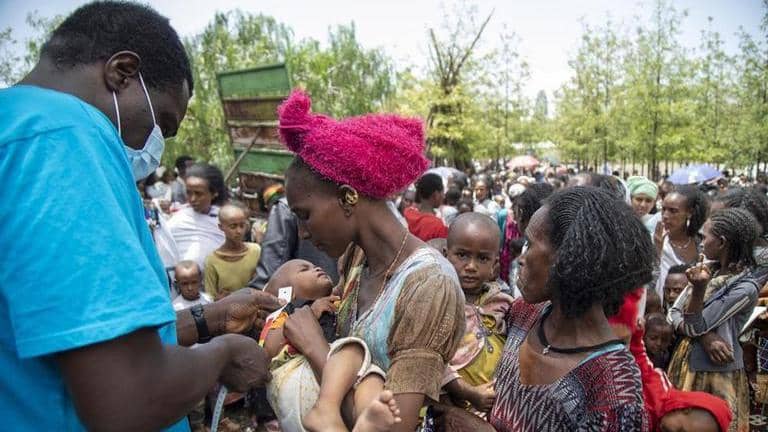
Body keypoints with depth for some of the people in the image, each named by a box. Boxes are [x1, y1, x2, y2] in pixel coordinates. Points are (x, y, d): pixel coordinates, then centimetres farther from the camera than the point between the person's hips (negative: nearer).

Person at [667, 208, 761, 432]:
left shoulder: (745, 287, -18)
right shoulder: (709, 270, 4)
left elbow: (695, 327, -18)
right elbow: (674, 314, 1)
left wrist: (699, 288, -33)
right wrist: (705, 337, -16)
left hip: (716, 372, -6)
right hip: (686, 362, 7)